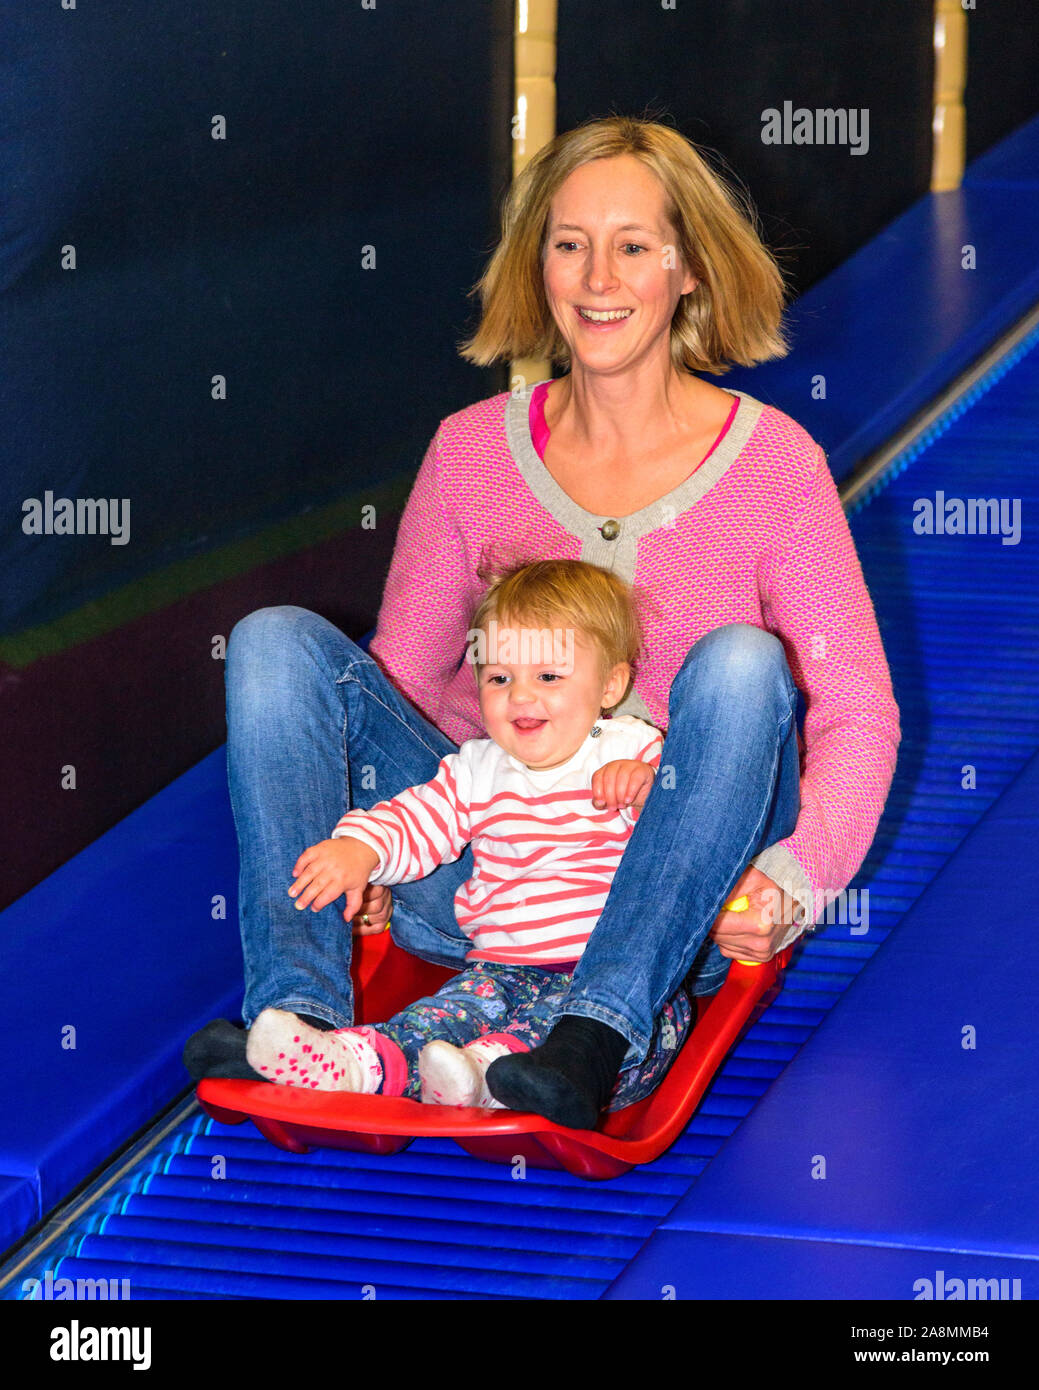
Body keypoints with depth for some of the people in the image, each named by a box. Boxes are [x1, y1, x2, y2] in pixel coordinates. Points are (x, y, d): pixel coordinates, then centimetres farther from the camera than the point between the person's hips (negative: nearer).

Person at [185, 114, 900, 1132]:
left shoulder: (770, 463, -2)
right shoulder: (473, 450, 6)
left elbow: (857, 713, -3)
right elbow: (403, 671, 12)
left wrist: (794, 878, -22)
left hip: (673, 908, -3)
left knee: (742, 663, -29)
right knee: (277, 640, -12)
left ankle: (598, 1034, -39)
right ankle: (299, 1006, -30)